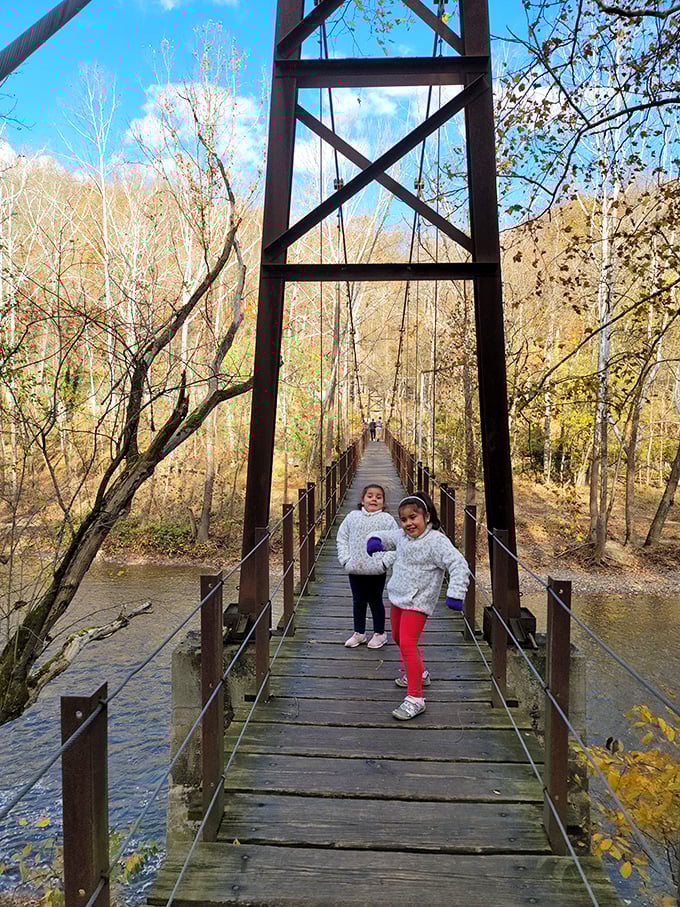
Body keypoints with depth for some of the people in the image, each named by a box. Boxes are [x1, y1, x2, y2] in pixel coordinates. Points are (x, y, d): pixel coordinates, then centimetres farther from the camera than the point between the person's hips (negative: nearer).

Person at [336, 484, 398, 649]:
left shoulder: (387, 519, -5)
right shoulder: (352, 516, 3)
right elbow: (342, 538, 7)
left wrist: (384, 562, -13)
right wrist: (345, 558, -2)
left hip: (376, 570, -3)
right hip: (354, 569, 3)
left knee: (375, 602, 11)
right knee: (358, 601, 16)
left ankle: (379, 633, 28)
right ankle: (359, 633, 31)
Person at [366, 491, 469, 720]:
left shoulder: (436, 541, -20)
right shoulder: (401, 536, 2)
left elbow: (459, 565, -24)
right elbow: (386, 537, 20)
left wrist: (455, 594, -33)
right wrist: (375, 541, -4)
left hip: (417, 602, -9)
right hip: (398, 598, 9)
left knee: (407, 644, -16)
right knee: (398, 638, 23)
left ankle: (416, 698, -8)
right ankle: (419, 673, 47)